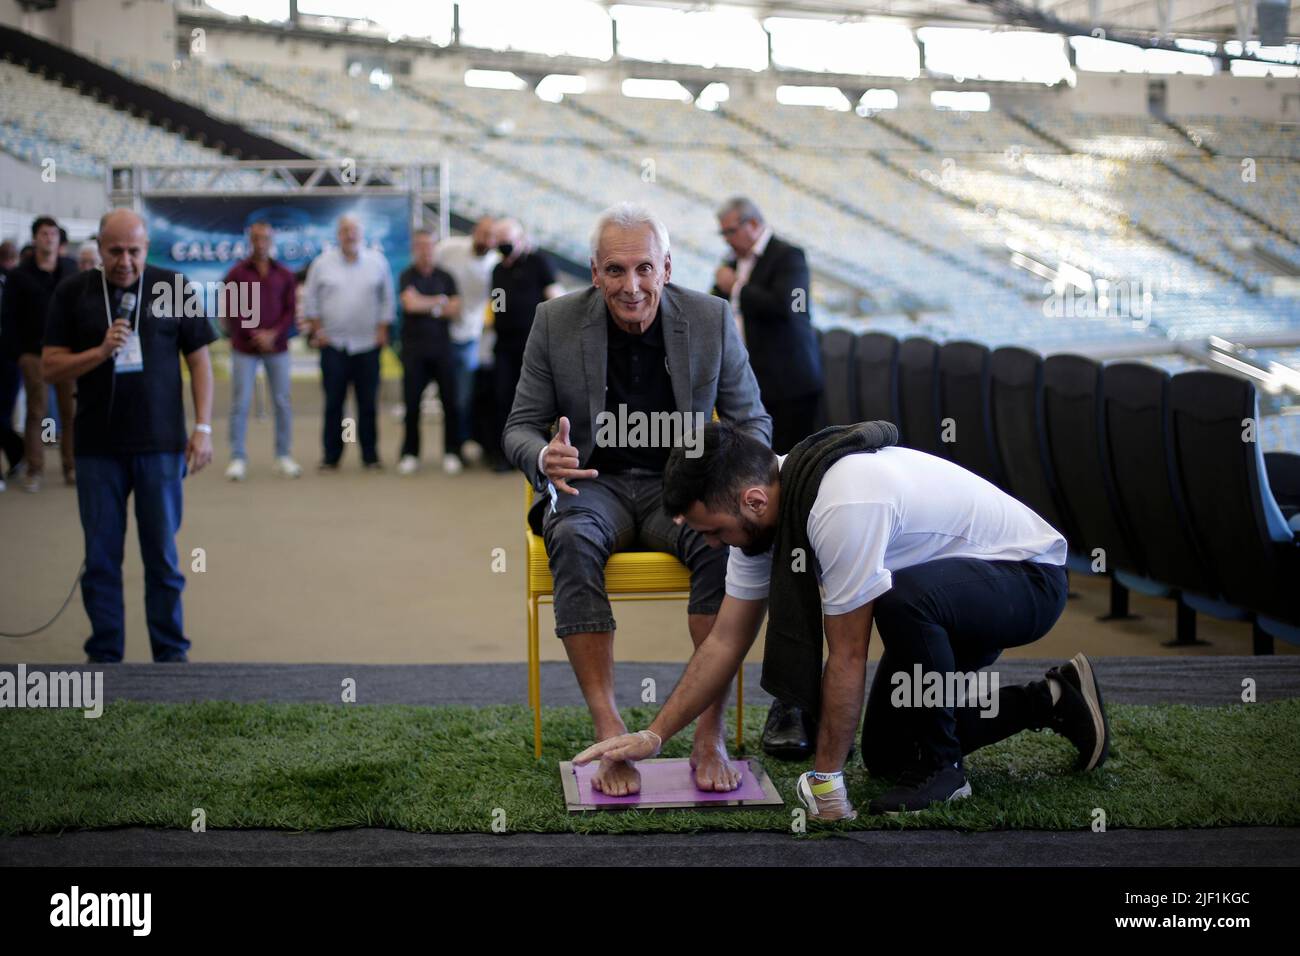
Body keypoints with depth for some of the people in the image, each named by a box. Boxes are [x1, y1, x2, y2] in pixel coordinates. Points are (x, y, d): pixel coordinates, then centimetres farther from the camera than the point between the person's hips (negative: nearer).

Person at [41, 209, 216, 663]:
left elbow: (199, 359, 3)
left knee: (162, 557, 6)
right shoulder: (72, 293, 2)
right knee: (101, 559, 7)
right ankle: (104, 654, 19)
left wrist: (203, 427, -3)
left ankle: (170, 654, 17)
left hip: (161, 446, -1)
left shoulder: (174, 287, 0)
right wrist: (100, 351, -16)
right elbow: (50, 366, 1)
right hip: (97, 448, 1)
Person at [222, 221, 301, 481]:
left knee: (283, 402, 2)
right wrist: (255, 334, -11)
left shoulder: (285, 274, 7)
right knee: (240, 403, -3)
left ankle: (284, 457, 11)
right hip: (244, 348, -2)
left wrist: (274, 334, -10)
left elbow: (291, 310, 4)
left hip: (277, 347, 2)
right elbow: (231, 312, -3)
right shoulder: (236, 273, 1)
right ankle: (238, 459, 2)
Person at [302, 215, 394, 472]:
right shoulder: (322, 263, 3)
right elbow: (310, 299, 7)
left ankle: (370, 456, 11)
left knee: (368, 403, 3)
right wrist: (317, 330, 1)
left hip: (367, 344, 0)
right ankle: (331, 457, 8)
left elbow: (387, 299, 8)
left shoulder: (377, 262, 4)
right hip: (333, 344, 0)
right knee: (333, 403, 1)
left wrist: (382, 330, 2)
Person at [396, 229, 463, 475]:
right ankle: (410, 454, 9)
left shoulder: (445, 278, 10)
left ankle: (452, 453, 7)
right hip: (414, 348, -2)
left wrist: (426, 306, -6)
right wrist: (440, 301, -3)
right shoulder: (408, 277, 3)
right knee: (412, 404, 1)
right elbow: (412, 303, -13)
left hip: (442, 346, 2)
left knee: (451, 403, -1)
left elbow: (455, 311, 2)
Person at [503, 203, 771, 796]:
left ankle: (710, 735, -29)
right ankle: (609, 734, -36)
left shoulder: (711, 319, -2)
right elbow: (520, 427, 3)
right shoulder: (556, 322, -2)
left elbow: (752, 419, 6)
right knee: (574, 542, -36)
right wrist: (545, 457, -22)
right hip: (593, 485, 0)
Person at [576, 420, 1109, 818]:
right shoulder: (757, 503, -9)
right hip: (941, 594, 9)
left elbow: (848, 656, -29)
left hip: (1026, 576, -9)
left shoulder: (842, 506, -37)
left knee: (902, 599, -39)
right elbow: (726, 642, -1)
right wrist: (653, 736, -4)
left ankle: (939, 767, -16)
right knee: (884, 753, 6)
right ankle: (1053, 700, 20)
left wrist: (826, 779, -21)